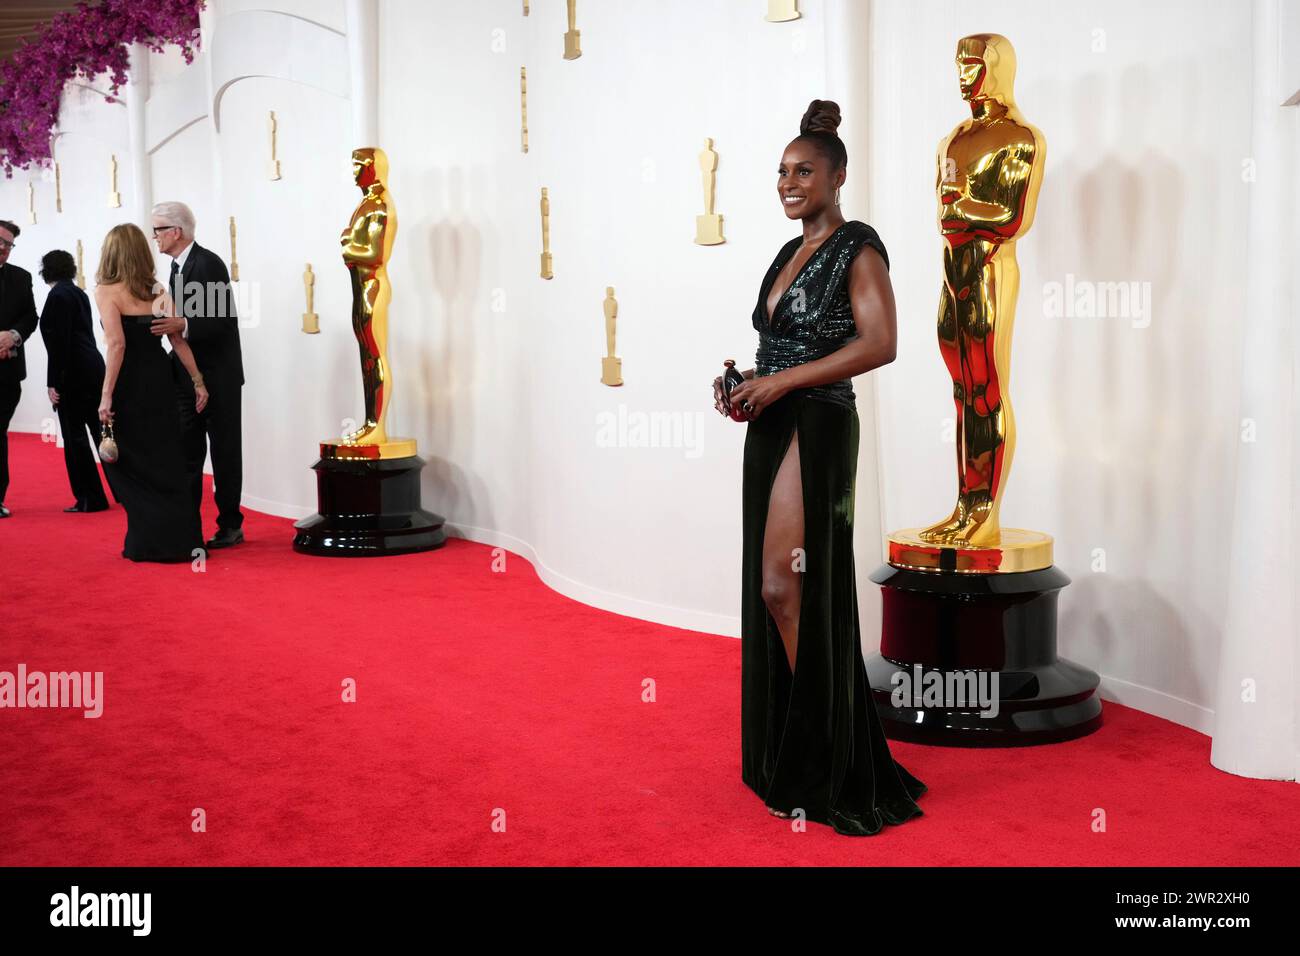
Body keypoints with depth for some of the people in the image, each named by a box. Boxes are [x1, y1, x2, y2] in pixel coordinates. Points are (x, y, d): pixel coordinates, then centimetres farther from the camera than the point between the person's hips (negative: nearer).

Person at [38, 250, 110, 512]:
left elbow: (59, 342, -16)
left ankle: (90, 498, -2)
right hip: (94, 369, 8)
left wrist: (54, 383, -14)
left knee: (75, 437, -4)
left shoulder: (58, 296, -10)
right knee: (100, 430, 13)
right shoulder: (79, 293, 14)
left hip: (73, 374, -8)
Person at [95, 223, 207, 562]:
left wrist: (106, 396, -17)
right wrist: (198, 382, 5)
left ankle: (147, 543, 8)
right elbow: (178, 340, 1)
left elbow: (116, 344, -17)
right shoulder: (157, 290, 7)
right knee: (167, 461, 12)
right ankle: (183, 538, 12)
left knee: (128, 463, 7)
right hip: (160, 381, 5)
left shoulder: (107, 290, -7)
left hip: (128, 385, -5)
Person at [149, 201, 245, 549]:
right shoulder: (179, 267, 14)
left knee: (225, 452, 1)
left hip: (218, 377, -8)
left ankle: (230, 525, 10)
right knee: (188, 452, 8)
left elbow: (223, 322, -21)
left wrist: (183, 326, -33)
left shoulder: (208, 263, -13)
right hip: (188, 377, 8)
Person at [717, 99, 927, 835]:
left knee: (784, 588, -10)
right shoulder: (789, 253, 19)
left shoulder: (858, 248, -6)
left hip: (817, 430, -8)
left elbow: (880, 344, -17)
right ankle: (794, 757, 19)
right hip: (772, 430, 8)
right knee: (776, 593, 9)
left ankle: (820, 767, 2)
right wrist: (743, 384, 4)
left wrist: (780, 382, -18)